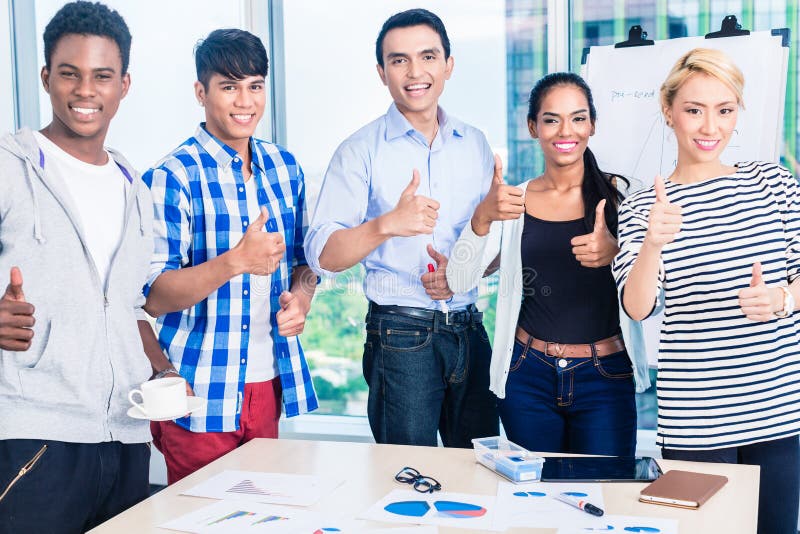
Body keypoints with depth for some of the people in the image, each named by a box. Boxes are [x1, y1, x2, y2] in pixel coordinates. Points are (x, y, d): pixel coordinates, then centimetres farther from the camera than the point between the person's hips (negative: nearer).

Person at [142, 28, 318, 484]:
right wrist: (237, 261, -28)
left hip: (270, 386, 5)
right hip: (199, 395, -5)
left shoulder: (286, 168, 8)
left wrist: (301, 296, -5)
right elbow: (153, 297, -14)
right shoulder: (172, 177, -10)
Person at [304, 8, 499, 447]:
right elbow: (321, 255, -11)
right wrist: (387, 224, -28)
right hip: (401, 333, -4)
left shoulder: (474, 144, 10)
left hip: (468, 328, 4)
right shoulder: (362, 151, -3)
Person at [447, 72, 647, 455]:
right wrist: (483, 217, -22)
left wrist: (616, 252, -28)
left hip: (605, 377, -1)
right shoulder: (513, 201, 4)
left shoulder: (618, 194, -1)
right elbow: (459, 281, -5)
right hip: (528, 376, 2)